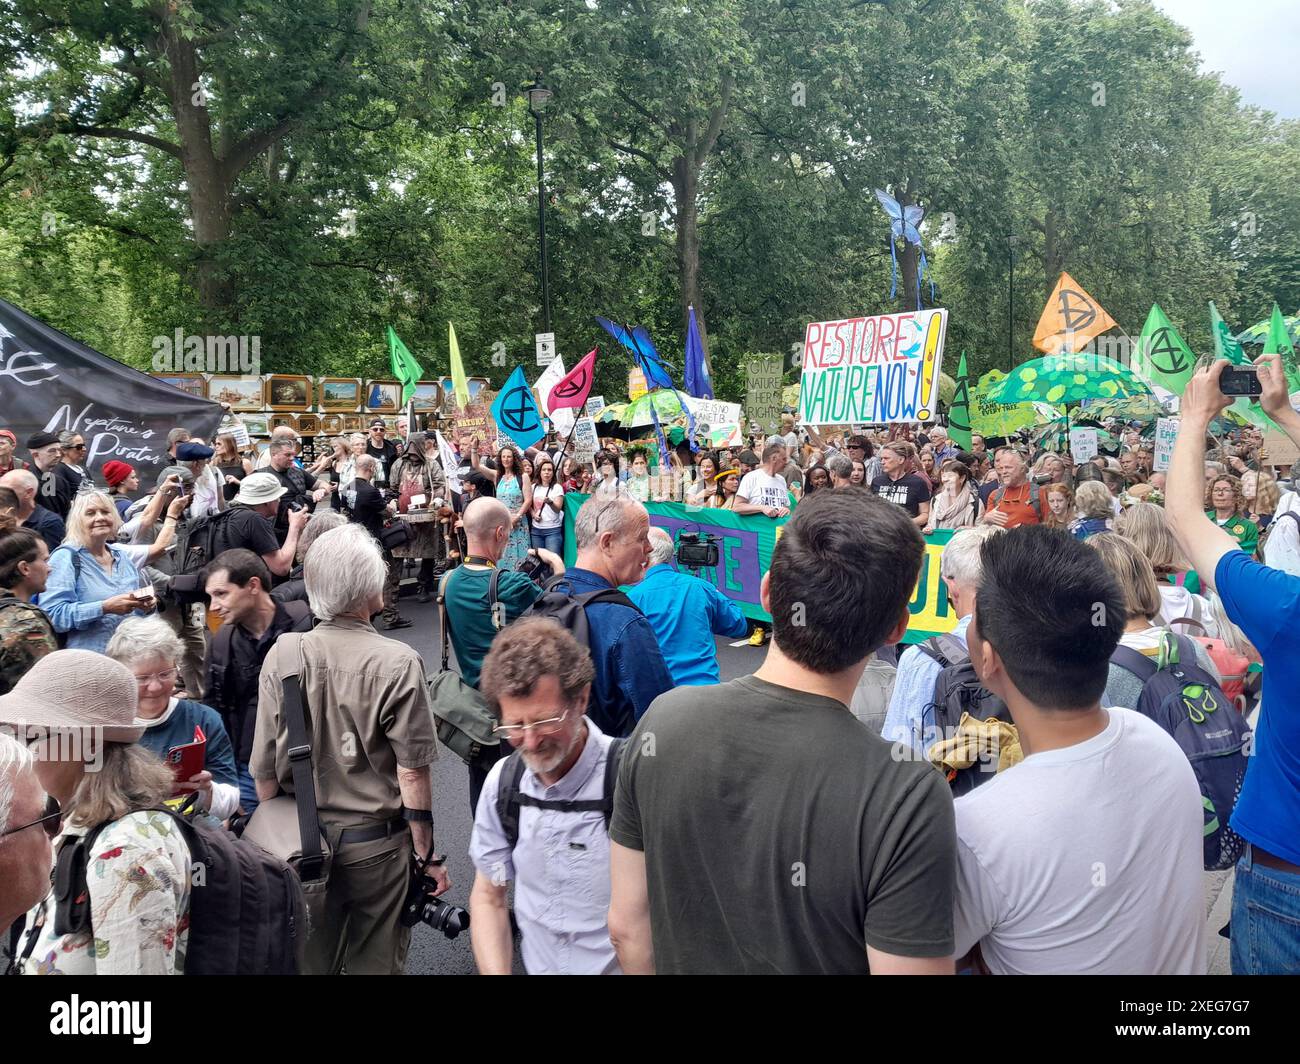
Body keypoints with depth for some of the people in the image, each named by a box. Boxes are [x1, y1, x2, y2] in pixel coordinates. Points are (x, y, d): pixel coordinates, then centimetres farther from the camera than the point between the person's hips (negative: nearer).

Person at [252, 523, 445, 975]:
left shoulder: (282, 654, -10)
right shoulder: (397, 664, -20)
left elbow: (264, 769, -3)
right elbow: (412, 772, -17)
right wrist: (428, 855, -5)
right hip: (376, 843, -3)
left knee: (308, 959, 22)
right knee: (375, 961, 16)